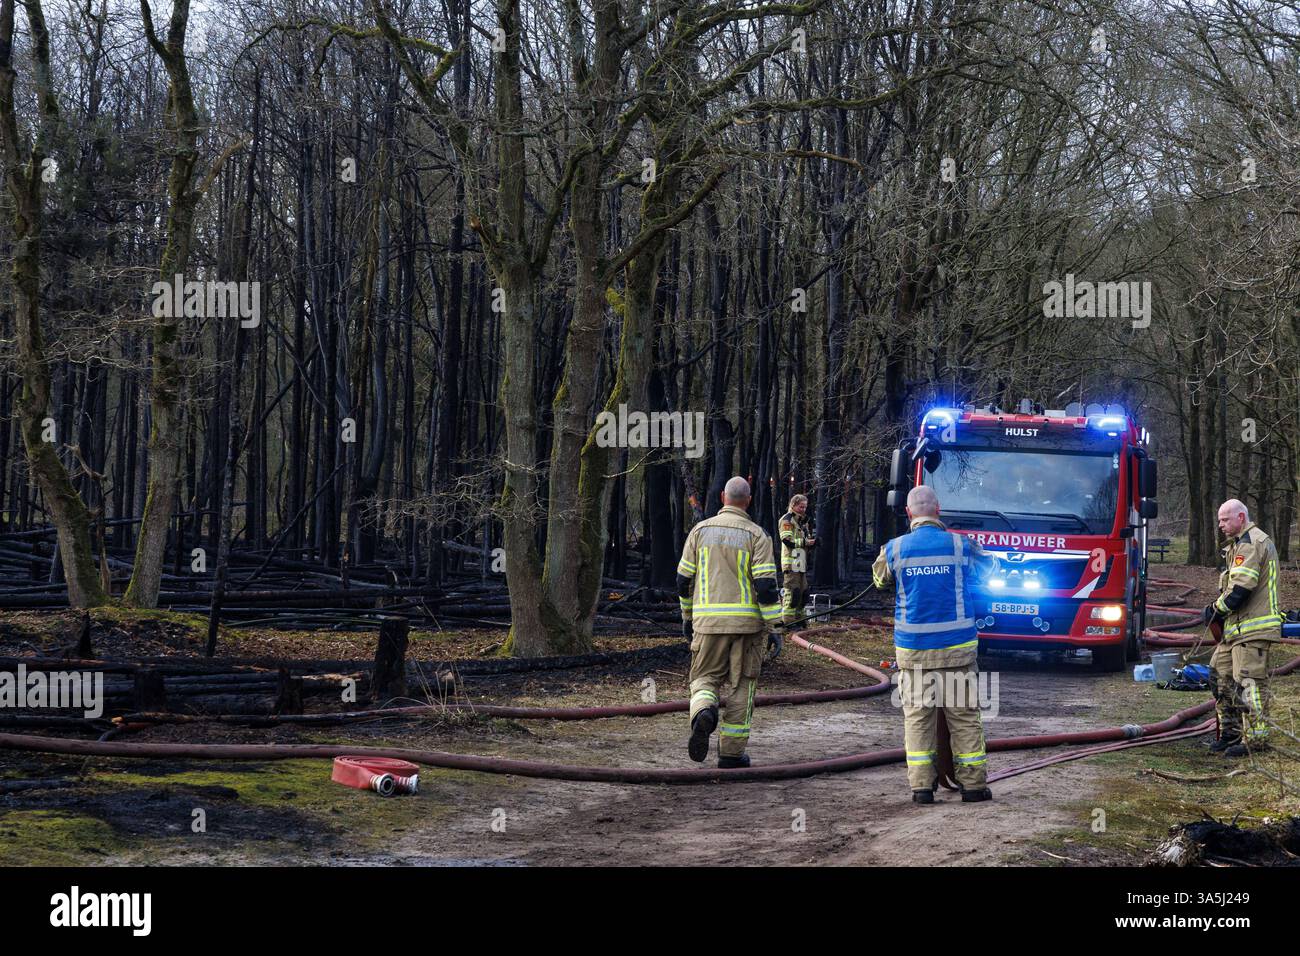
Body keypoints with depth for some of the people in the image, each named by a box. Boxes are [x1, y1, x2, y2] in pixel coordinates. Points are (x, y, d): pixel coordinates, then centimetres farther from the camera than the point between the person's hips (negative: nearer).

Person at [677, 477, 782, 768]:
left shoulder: (701, 530, 6)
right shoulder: (756, 535, -3)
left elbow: (684, 579, 8)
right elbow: (766, 584, -10)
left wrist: (687, 616, 21)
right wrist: (773, 628, -6)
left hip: (708, 622, 1)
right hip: (747, 623, -1)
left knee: (704, 678, 12)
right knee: (739, 685, 8)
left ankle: (704, 714, -22)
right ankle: (731, 752, 10)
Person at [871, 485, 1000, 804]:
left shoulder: (895, 549, -4)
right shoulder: (960, 545, -4)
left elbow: (880, 579, 15)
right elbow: (988, 565, 16)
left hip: (912, 650, 0)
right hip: (957, 646, 0)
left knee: (917, 717, 6)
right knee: (964, 716, 7)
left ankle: (921, 786, 3)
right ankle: (973, 784, 9)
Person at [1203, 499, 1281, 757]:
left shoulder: (1251, 543, -15)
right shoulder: (1240, 544, 20)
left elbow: (1241, 588, -22)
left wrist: (1215, 610, -9)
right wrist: (1217, 610, 8)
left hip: (1253, 629, -11)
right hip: (1237, 628, 11)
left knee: (1248, 683, -8)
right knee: (1220, 675, 13)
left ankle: (1255, 739, -4)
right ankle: (1231, 733, 20)